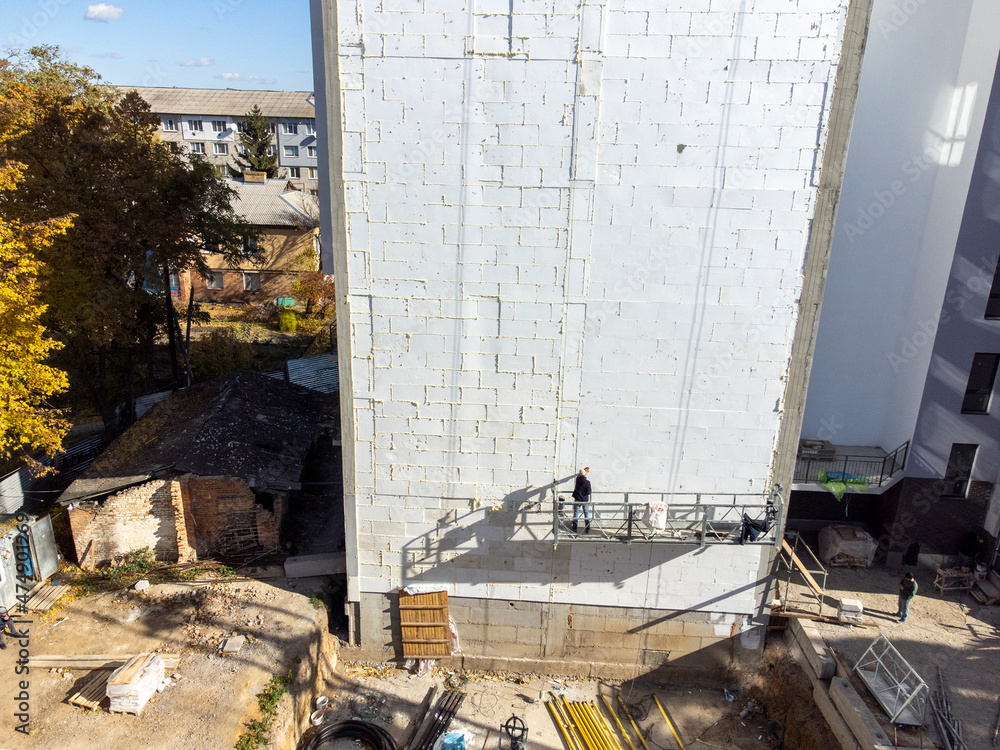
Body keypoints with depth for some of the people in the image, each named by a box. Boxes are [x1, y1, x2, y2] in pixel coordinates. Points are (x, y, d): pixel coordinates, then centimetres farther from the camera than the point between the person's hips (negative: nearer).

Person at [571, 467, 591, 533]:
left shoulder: (578, 478, -6)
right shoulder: (587, 482, -16)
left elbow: (579, 475, 19)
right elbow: (588, 492, -15)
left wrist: (584, 470, 29)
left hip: (577, 500, 2)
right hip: (585, 500, -2)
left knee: (576, 514, 9)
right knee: (586, 514, 11)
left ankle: (574, 529, 9)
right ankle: (587, 530, 12)